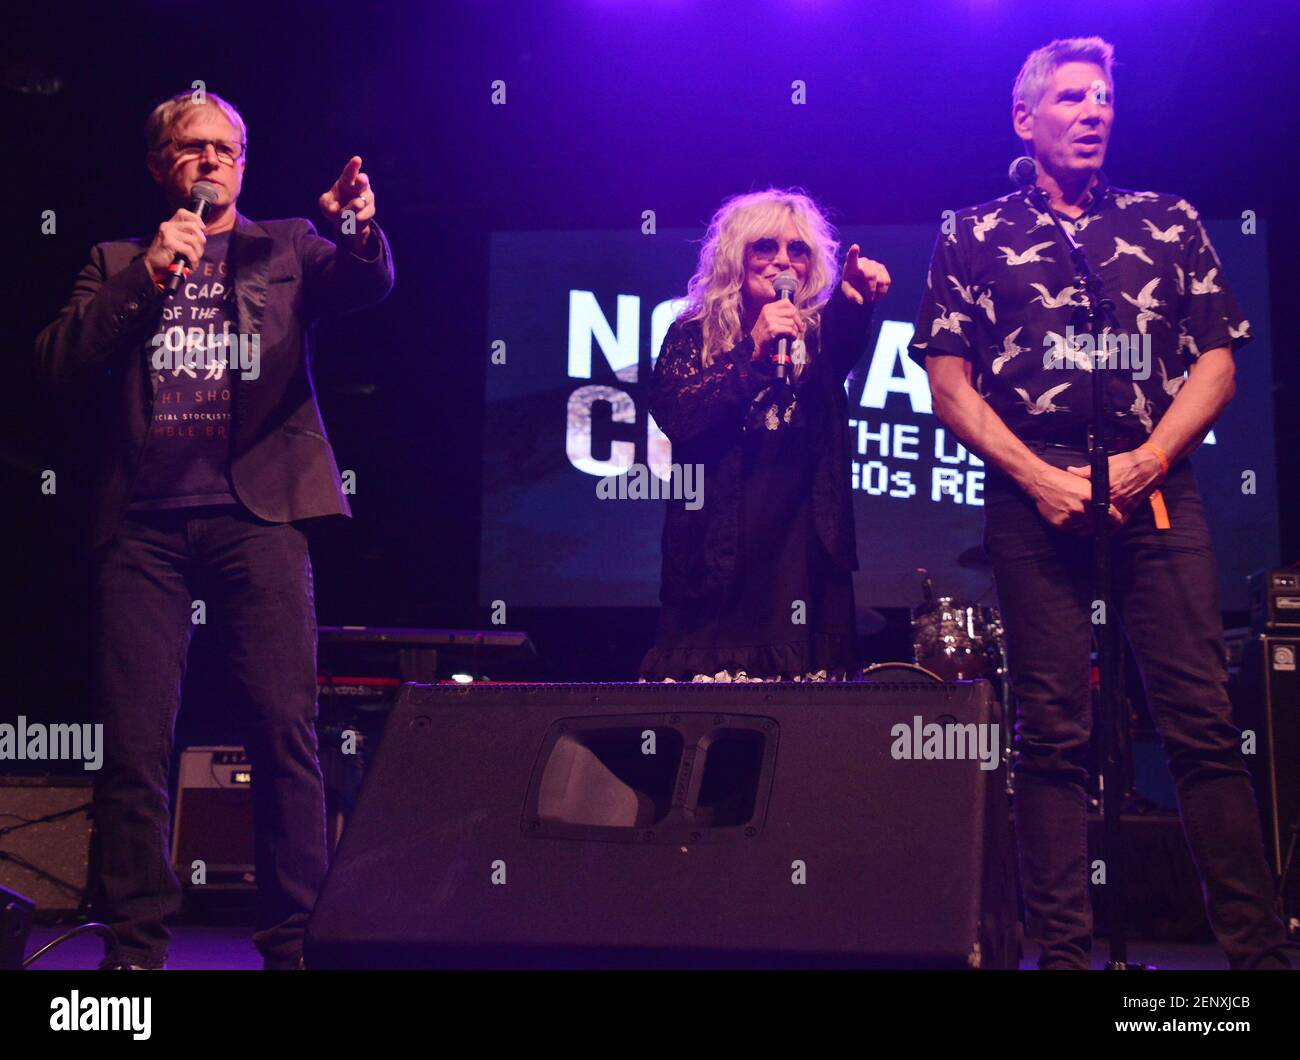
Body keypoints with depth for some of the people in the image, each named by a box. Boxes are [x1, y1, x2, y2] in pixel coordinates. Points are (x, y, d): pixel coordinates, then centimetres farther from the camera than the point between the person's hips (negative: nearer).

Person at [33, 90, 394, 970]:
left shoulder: (285, 247, 17)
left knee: (286, 727, -7)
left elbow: (363, 286, -2)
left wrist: (362, 232, -25)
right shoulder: (118, 264, 19)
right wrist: (146, 276, -5)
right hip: (143, 523, 1)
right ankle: (137, 944, 9)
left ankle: (293, 939, 1)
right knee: (136, 739, -1)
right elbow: (59, 365, 5)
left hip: (257, 511, -1)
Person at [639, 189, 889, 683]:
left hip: (804, 556, 1)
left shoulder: (818, 333, 10)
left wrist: (853, 298, -36)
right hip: (718, 556, -1)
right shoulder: (693, 334, 7)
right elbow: (675, 417, -8)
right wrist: (753, 352, -17)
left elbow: (846, 343, -13)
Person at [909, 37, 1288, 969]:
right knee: (1054, 732, -1)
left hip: (1157, 492, 1)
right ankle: (1063, 950, 2)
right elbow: (949, 382, 6)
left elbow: (1216, 362, 10)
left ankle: (1257, 944, -2)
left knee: (1205, 720, -5)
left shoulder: (1172, 223, 15)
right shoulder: (973, 238, 12)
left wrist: (1145, 460, -6)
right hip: (1035, 498, -1)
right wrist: (1040, 475, -7)